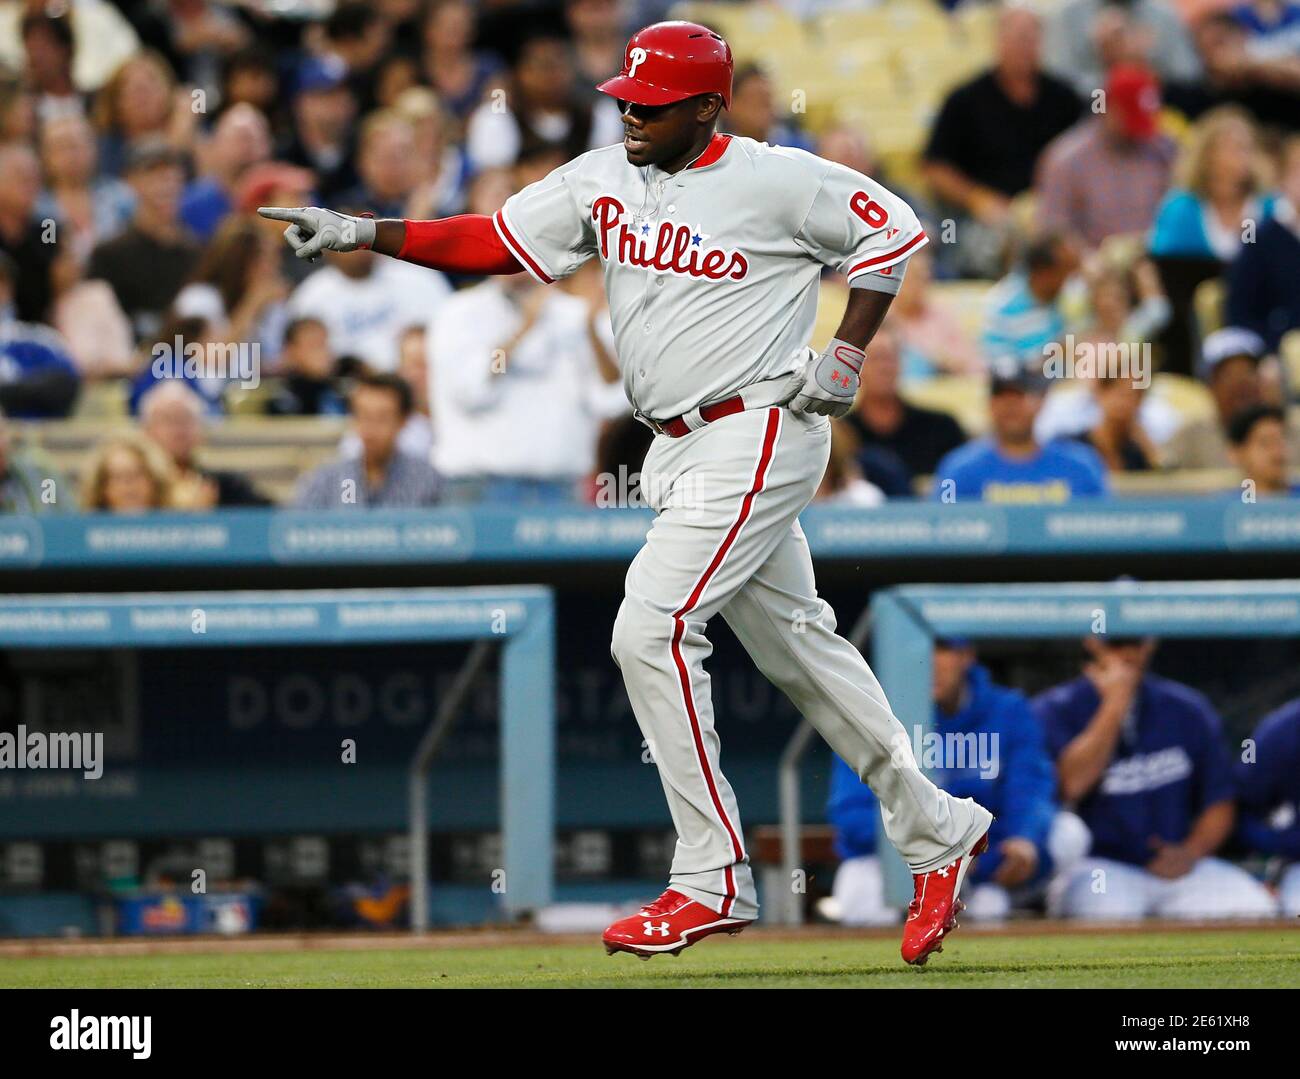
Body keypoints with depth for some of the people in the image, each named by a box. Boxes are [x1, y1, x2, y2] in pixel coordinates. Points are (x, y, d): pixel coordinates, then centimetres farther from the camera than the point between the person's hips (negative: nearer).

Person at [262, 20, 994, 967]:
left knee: (651, 630, -17)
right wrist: (362, 234, -7)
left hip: (759, 437, -8)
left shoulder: (776, 180, -11)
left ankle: (714, 881, -11)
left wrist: (846, 357, -8)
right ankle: (937, 833, 25)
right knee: (796, 647, 13)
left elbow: (891, 229, -2)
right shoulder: (603, 181, 6)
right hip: (682, 452, 8)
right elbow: (493, 242, 4)